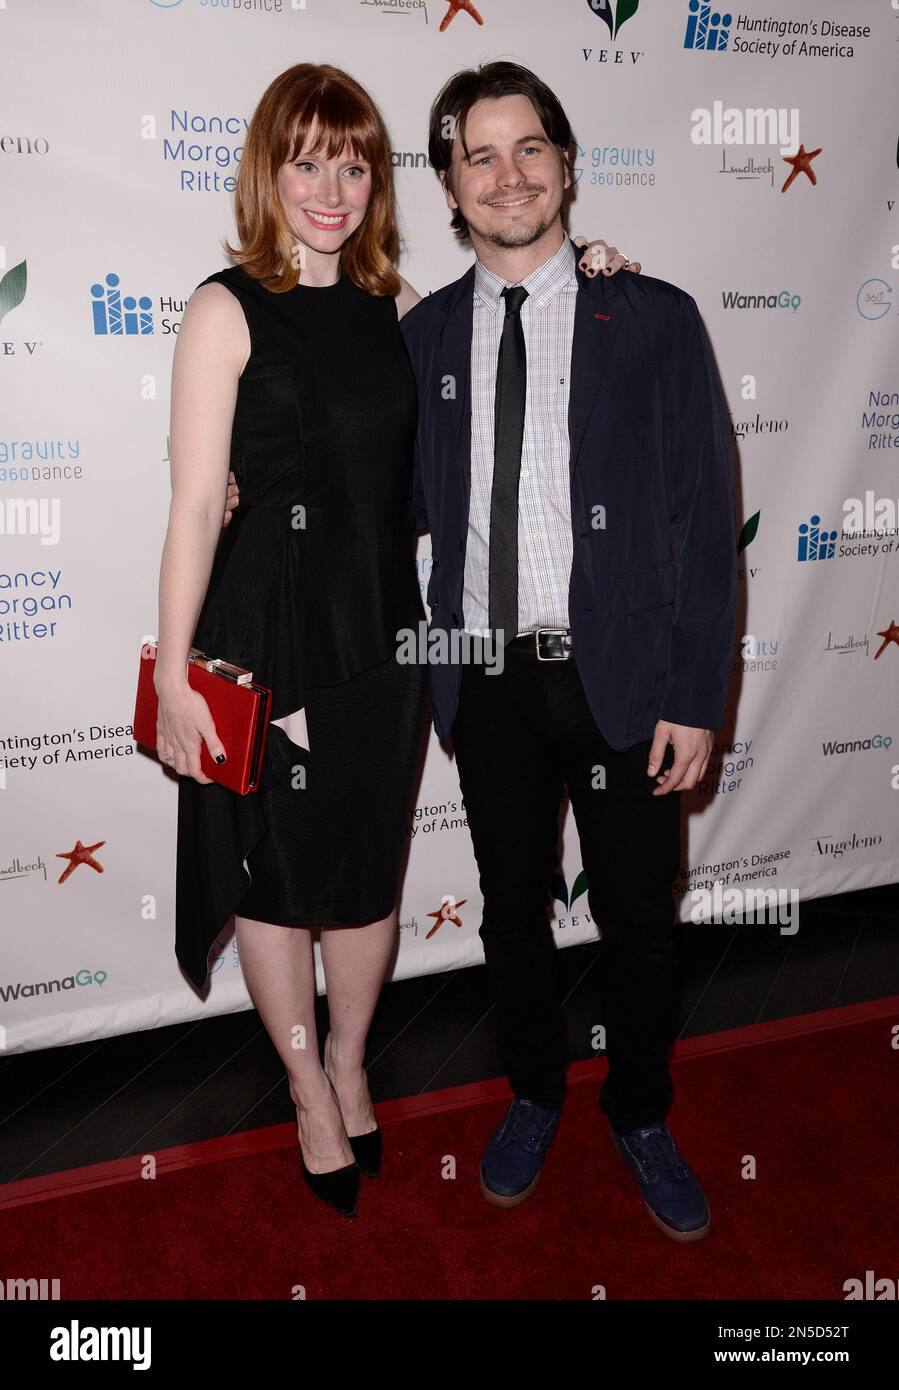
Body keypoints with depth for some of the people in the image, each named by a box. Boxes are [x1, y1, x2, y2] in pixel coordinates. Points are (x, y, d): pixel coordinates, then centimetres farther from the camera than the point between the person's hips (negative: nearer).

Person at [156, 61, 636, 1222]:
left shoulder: (398, 307, 7)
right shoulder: (227, 310, -7)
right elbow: (196, 503, -10)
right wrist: (175, 671, -13)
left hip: (380, 630, 4)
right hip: (266, 633, -4)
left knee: (369, 868, 14)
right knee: (276, 872, 10)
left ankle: (350, 1064, 39)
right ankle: (310, 1093, 33)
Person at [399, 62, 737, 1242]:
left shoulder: (653, 320, -4)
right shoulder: (425, 334, 4)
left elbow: (705, 520, -6)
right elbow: (415, 501, 8)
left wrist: (694, 698, -11)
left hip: (620, 677, -2)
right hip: (490, 681, 2)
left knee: (638, 916, 11)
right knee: (513, 906, 17)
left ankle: (642, 1118, 37)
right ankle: (534, 1096, 41)